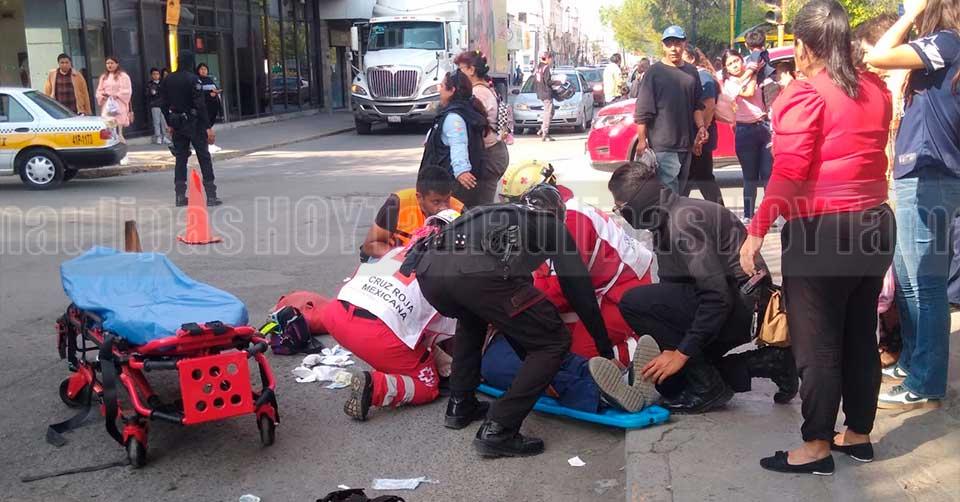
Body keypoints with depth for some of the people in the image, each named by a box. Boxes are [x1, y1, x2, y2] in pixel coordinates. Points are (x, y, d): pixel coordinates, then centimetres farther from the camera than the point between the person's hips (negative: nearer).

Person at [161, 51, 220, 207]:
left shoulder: (167, 81, 6)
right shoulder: (192, 79, -13)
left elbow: (165, 105, 10)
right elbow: (200, 105, -17)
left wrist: (169, 124, 20)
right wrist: (208, 127, -17)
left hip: (177, 124, 6)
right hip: (194, 123, -5)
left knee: (180, 159, 11)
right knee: (204, 158, -1)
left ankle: (180, 196, 11)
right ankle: (211, 196, -3)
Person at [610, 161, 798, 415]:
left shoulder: (682, 221, -19)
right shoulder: (667, 219, 12)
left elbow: (718, 295, -25)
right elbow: (671, 286, 17)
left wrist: (681, 352, -20)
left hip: (743, 306, -10)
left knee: (634, 302, -16)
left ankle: (708, 389, -11)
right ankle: (764, 363, 9)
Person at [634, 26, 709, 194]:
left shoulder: (691, 72, 11)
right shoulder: (655, 72, -5)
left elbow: (697, 105, 19)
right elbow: (642, 110, -7)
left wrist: (701, 127, 3)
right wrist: (642, 140, -12)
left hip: (686, 143, 6)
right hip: (662, 144, -6)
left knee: (680, 189, 13)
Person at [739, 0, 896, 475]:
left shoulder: (805, 94, -14)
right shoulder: (876, 90, 8)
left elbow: (789, 172, -21)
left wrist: (757, 231, -18)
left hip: (821, 232, -7)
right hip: (874, 223, 8)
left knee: (816, 343, 2)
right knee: (860, 336, 16)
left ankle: (816, 446, 10)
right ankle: (858, 434, 28)